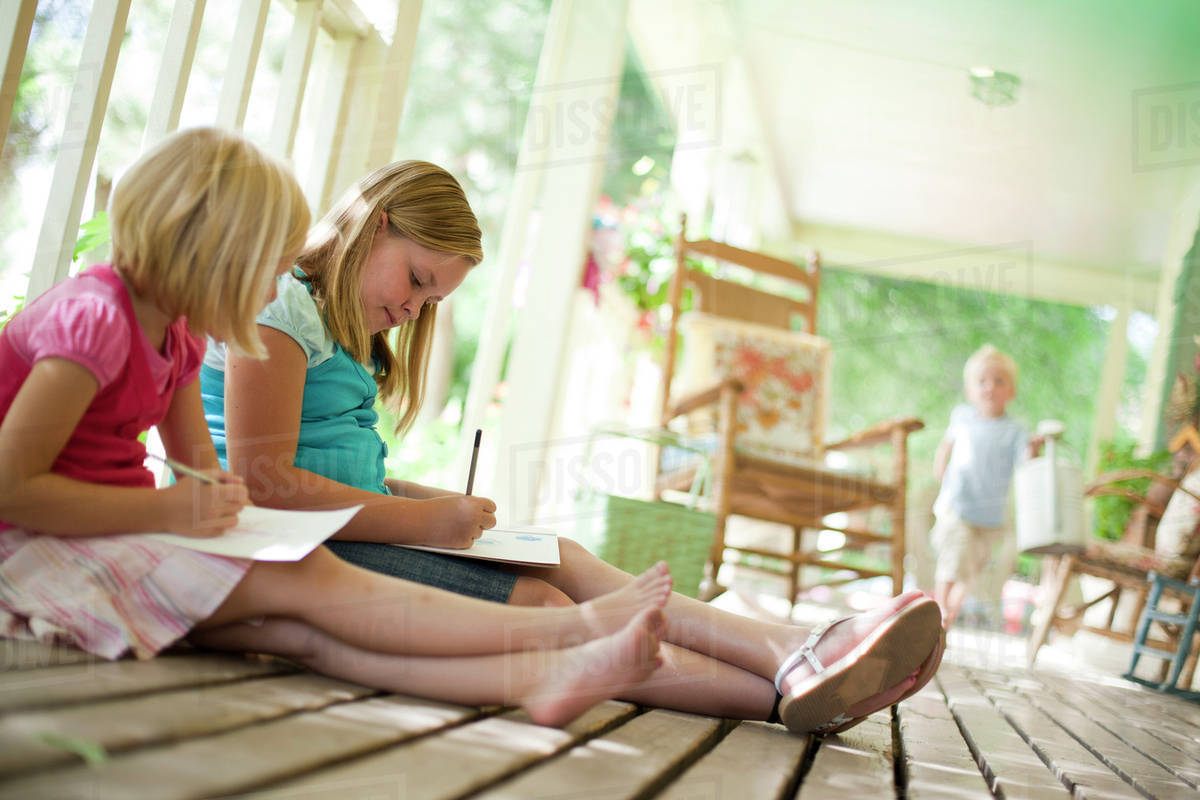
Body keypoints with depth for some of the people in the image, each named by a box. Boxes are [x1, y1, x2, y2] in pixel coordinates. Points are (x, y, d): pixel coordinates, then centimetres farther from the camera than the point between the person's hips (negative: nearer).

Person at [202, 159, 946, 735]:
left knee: (562, 559, -12)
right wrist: (425, 519, -16)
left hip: (351, 528, 9)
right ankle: (783, 692, -28)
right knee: (539, 605, -23)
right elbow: (265, 481, -18)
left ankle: (793, 653, -25)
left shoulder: (343, 329, 22)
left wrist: (441, 503, 1)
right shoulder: (282, 305, -9)